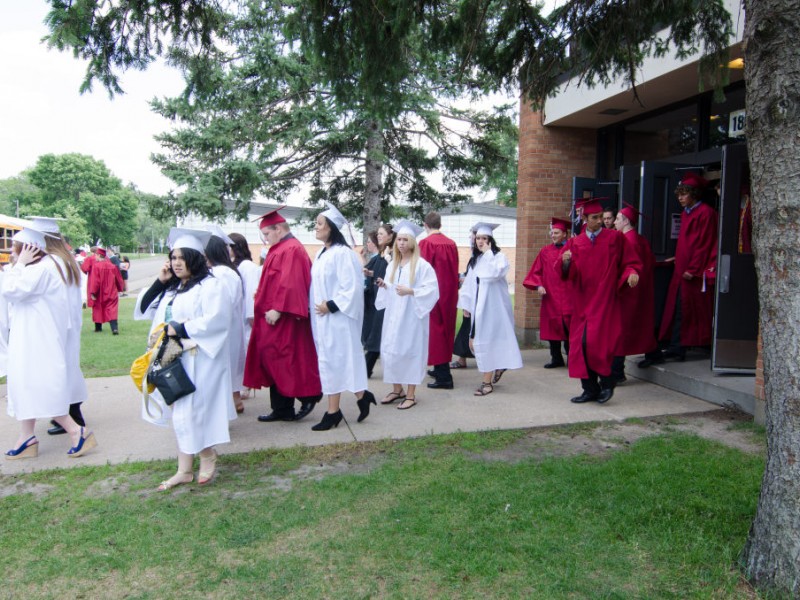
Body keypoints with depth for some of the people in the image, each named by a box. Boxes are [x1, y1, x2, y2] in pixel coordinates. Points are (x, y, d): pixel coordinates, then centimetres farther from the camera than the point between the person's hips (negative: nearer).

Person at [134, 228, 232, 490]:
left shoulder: (210, 285, -10)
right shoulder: (170, 287, 16)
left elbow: (215, 320, -21)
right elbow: (144, 309, 13)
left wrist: (179, 329, -19)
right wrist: (159, 282, 2)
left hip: (197, 361, -8)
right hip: (173, 359, 8)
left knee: (192, 413, -5)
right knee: (180, 414, 10)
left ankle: (208, 458, 18)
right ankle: (184, 470, 18)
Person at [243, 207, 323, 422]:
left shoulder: (291, 250, -14)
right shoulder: (280, 249, 18)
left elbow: (289, 283, -23)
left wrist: (277, 308, -24)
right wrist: (263, 304, 16)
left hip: (282, 318, -10)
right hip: (274, 317, 10)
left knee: (284, 360, -6)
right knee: (275, 361, 11)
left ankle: (308, 395, 9)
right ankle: (282, 409, 17)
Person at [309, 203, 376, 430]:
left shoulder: (342, 253, -14)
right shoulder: (321, 253, 13)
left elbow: (352, 287, -18)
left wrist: (331, 306, -18)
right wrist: (315, 307, 10)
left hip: (337, 317, -9)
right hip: (322, 318, 9)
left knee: (334, 360, -3)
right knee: (329, 361, 10)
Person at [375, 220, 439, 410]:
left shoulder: (422, 264, -9)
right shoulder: (392, 265, 12)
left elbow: (431, 289, -14)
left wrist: (410, 291, -24)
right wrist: (384, 286, -1)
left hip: (411, 316, -6)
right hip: (393, 315, 7)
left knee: (409, 351, -2)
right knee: (390, 351, 7)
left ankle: (411, 395, 8)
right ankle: (397, 389, 22)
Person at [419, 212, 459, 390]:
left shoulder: (426, 243, -12)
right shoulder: (451, 244, 5)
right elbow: (455, 271, 10)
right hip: (450, 293, 7)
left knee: (435, 331, -2)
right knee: (445, 329, 16)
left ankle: (443, 377, -4)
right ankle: (441, 369, 28)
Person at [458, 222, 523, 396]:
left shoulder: (499, 256, -7)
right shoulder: (477, 259, 14)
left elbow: (495, 274, -26)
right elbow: (470, 282, 16)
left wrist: (487, 253, -17)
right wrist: (466, 304, 12)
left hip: (493, 307, -7)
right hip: (478, 307, 7)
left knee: (486, 343, -5)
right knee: (474, 344, 8)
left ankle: (487, 382, 5)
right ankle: (497, 367, 30)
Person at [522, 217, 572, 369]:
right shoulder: (545, 251, 10)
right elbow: (536, 272, 8)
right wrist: (538, 285, -5)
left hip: (567, 297, -3)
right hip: (550, 297, 4)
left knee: (568, 327, -1)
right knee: (552, 326, 7)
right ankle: (556, 358, 18)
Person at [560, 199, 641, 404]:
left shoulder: (615, 238, 4)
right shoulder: (575, 243, 12)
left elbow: (630, 262, 5)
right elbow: (566, 273, 5)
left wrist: (632, 273, -16)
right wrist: (566, 262, -16)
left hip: (604, 300, -4)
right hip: (582, 301, 4)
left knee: (595, 341, -15)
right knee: (580, 345, 3)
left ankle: (606, 382, 8)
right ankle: (590, 390, 15)